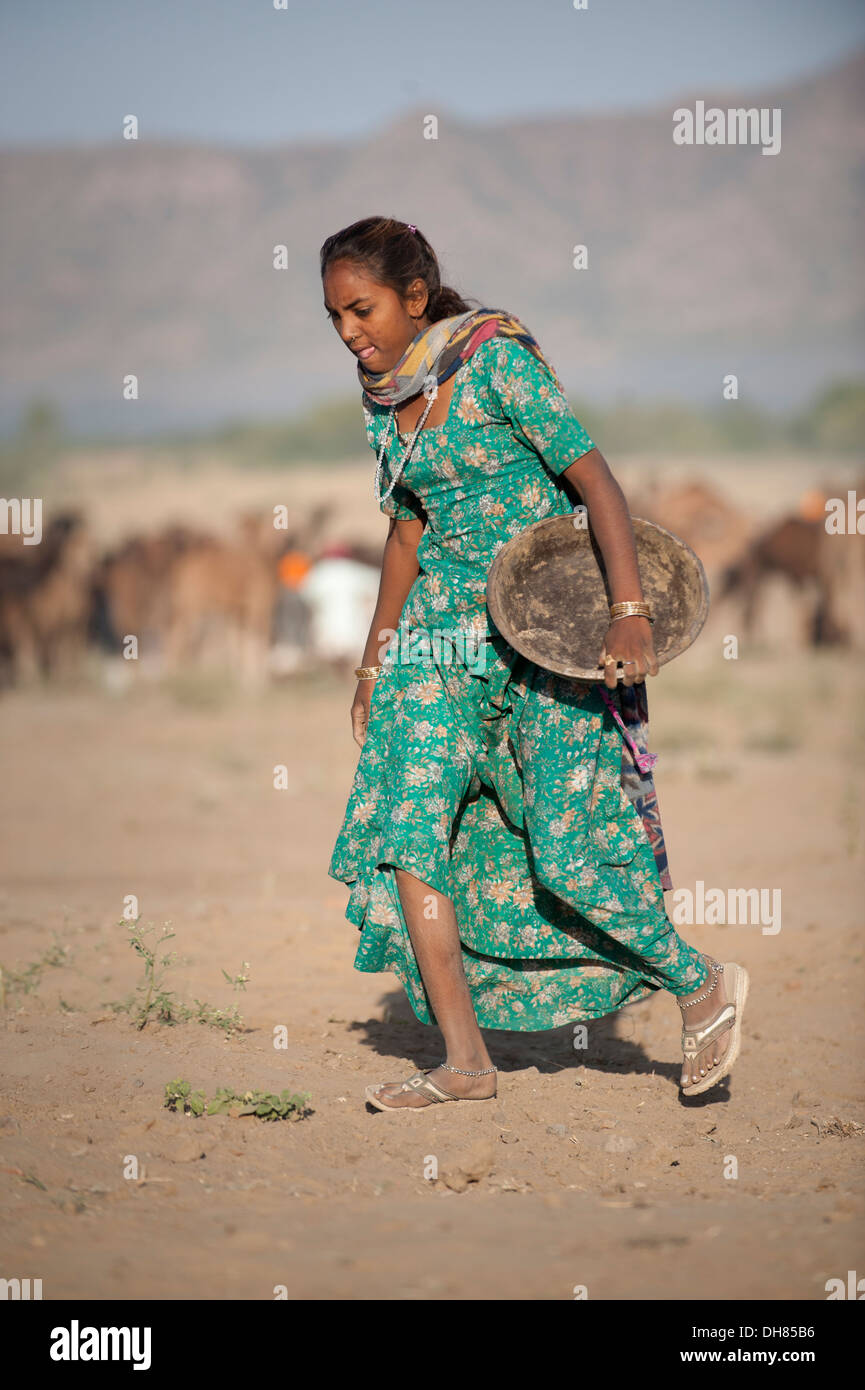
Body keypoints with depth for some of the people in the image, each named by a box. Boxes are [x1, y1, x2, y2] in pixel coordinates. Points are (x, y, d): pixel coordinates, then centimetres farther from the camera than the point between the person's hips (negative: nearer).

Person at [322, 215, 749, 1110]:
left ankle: (701, 985, 14)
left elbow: (594, 476, -17)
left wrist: (632, 613, -26)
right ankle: (465, 1062, -2)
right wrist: (372, 663, 22)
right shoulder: (383, 398, 9)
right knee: (404, 823, -8)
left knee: (565, 853, -11)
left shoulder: (495, 358, -12)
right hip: (446, 629, 7)